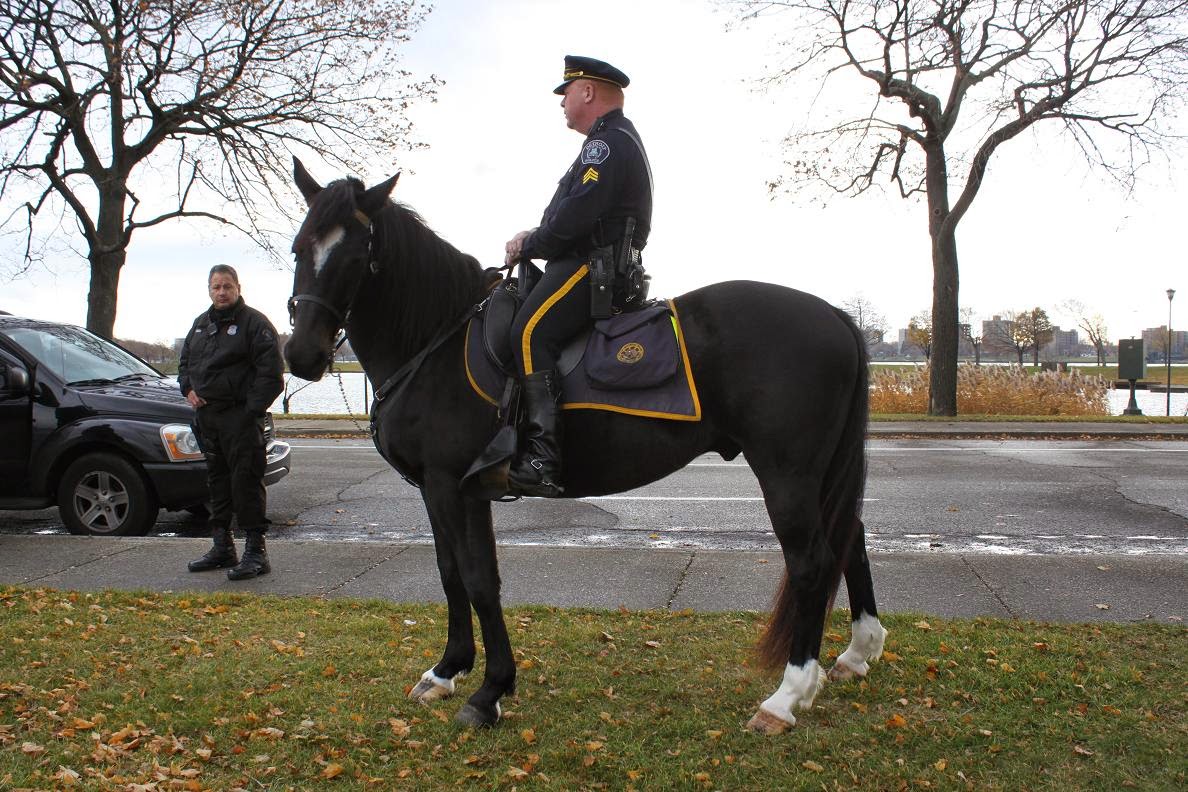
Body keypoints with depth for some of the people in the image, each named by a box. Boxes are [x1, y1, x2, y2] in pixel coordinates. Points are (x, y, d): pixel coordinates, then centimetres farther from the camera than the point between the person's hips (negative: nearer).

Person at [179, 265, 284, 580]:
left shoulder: (254, 322, -7)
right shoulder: (201, 323, 17)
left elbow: (271, 372, -13)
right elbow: (184, 361, 28)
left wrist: (252, 409, -17)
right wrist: (189, 389, 9)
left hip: (240, 416, -8)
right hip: (206, 415, 8)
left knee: (246, 481, -9)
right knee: (217, 481, 14)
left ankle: (255, 551, -5)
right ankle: (222, 547, 24)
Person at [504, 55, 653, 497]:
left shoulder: (608, 141, -9)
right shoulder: (615, 140, 27)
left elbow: (577, 214, -20)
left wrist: (529, 246, -8)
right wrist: (534, 238, 12)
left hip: (592, 265, -12)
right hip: (599, 266, 12)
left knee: (530, 332, -28)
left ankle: (542, 457, -35)